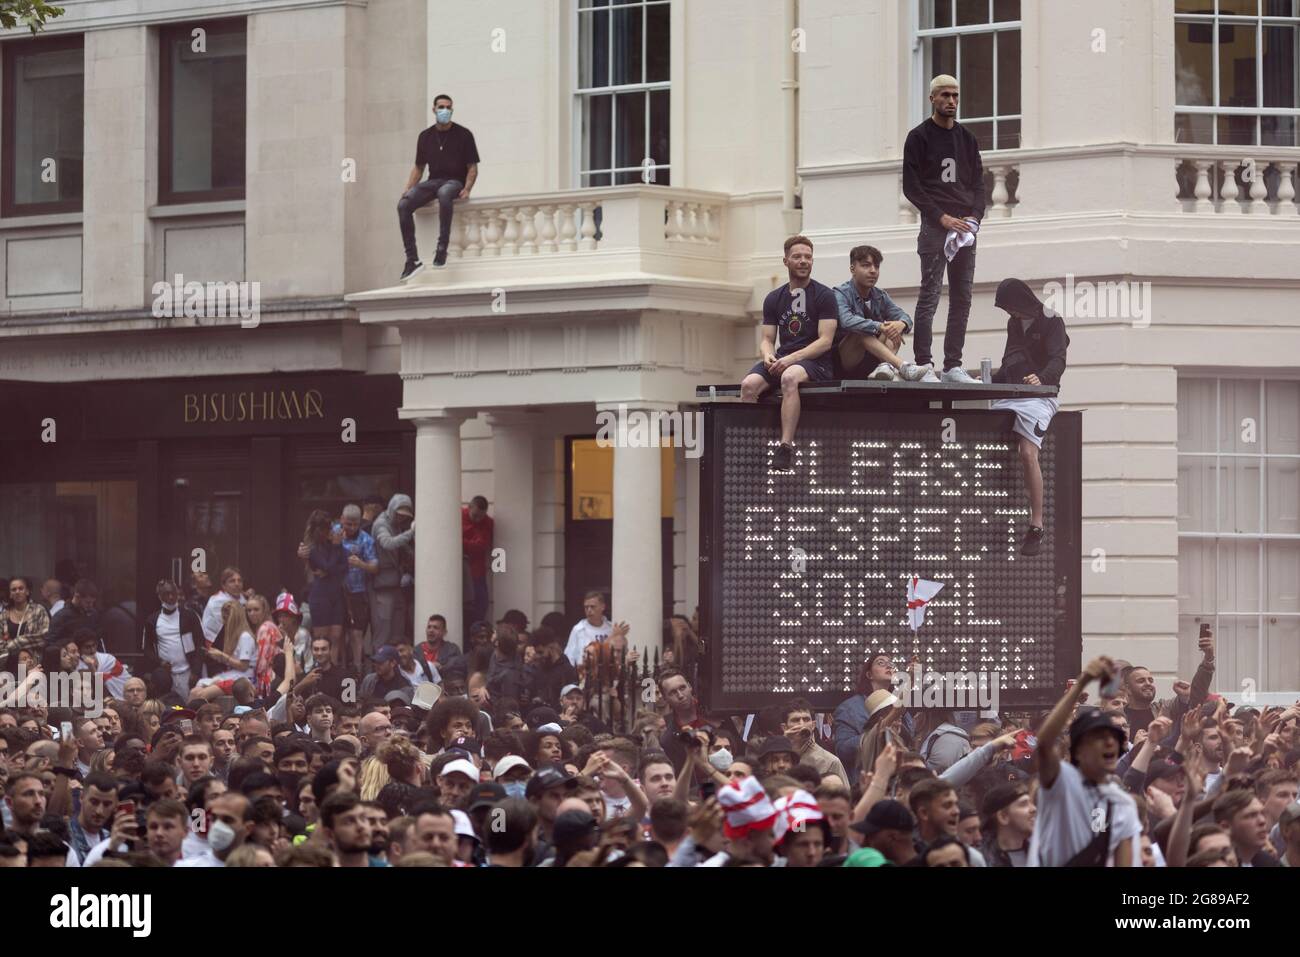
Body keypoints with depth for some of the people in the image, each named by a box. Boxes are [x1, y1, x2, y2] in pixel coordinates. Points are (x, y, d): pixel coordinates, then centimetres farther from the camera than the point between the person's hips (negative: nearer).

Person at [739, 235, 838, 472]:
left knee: (790, 377, -40)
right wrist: (767, 355, -10)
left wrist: (792, 358, -19)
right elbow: (767, 339, 15)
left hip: (814, 362, -5)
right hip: (781, 360, 5)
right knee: (749, 384, -28)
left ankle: (786, 448, -44)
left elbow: (825, 341, -8)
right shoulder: (774, 298, 16)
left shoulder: (824, 296, 1)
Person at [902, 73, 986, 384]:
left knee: (962, 299, 3)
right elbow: (911, 187, -6)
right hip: (934, 227, -6)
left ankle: (953, 365, 6)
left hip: (965, 229, 6)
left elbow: (978, 184, 16)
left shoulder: (967, 139, 17)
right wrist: (942, 217, -14)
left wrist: (974, 217, -2)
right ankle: (923, 366, -12)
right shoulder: (919, 137, 0)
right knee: (930, 295, -10)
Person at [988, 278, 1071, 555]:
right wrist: (990, 382, 13)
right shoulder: (1014, 324, 21)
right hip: (1010, 395, 8)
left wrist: (1042, 378, -35)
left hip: (1040, 396, -8)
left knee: (1028, 454, -24)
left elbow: (1058, 360, -15)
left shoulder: (1051, 322, -2)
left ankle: (1036, 525, -22)